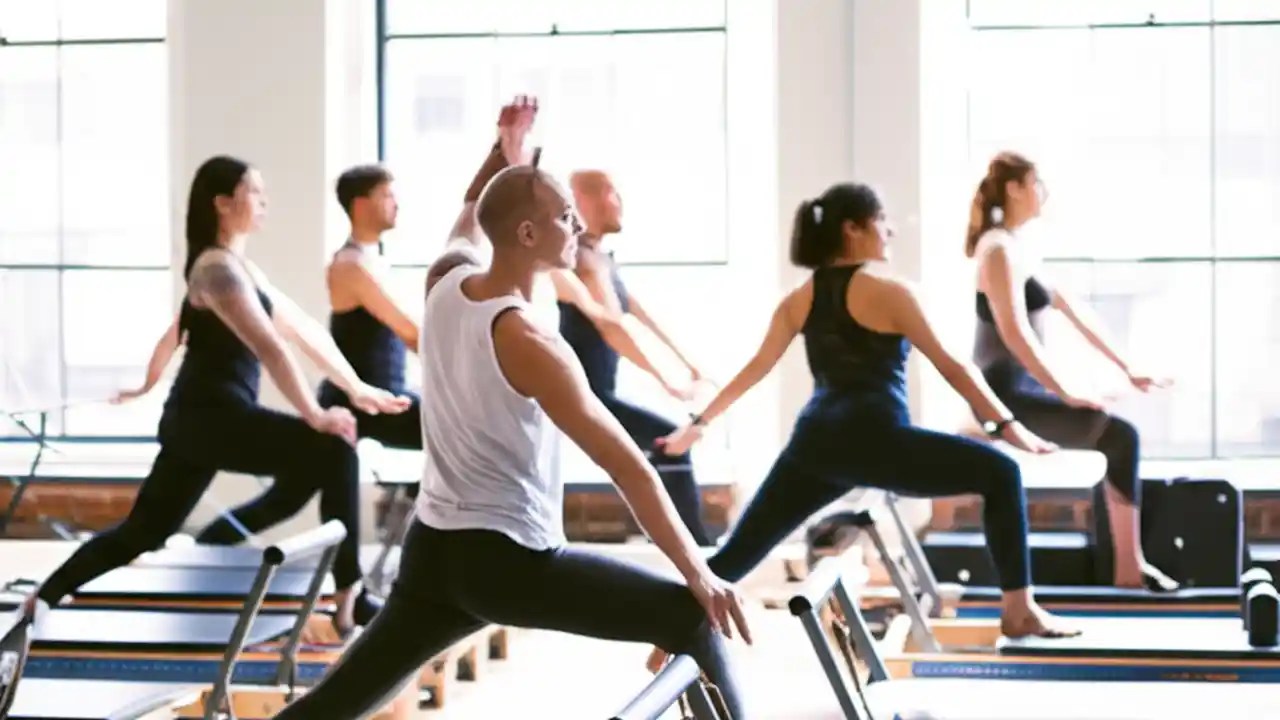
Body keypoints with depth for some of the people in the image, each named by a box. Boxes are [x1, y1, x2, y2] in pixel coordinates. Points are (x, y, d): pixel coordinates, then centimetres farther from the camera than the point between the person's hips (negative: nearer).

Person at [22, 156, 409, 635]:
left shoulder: (241, 267, 19)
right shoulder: (218, 267, -11)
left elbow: (303, 330, 20)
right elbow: (269, 347, -21)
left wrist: (358, 389, 18)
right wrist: (314, 416, -24)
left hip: (198, 420, 10)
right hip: (211, 416, -10)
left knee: (144, 530, 17)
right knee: (334, 453, -18)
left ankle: (42, 599, 24)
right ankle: (349, 600, -18)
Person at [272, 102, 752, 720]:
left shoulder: (444, 280, 1)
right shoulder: (528, 341, -18)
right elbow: (627, 467, -19)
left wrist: (507, 153, 30)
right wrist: (699, 573, -17)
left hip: (433, 548, 8)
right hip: (509, 560, -8)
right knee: (694, 620, -5)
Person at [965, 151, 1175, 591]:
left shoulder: (1018, 249, 17)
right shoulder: (1001, 249, -13)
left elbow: (1074, 311, 18)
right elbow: (1014, 331, -24)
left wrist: (1127, 369, 16)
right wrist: (1065, 390, -24)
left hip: (1019, 390, 10)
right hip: (1007, 394, -10)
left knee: (1120, 433, 8)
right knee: (1120, 436, -13)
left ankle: (1129, 561, 8)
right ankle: (1129, 567, -6)